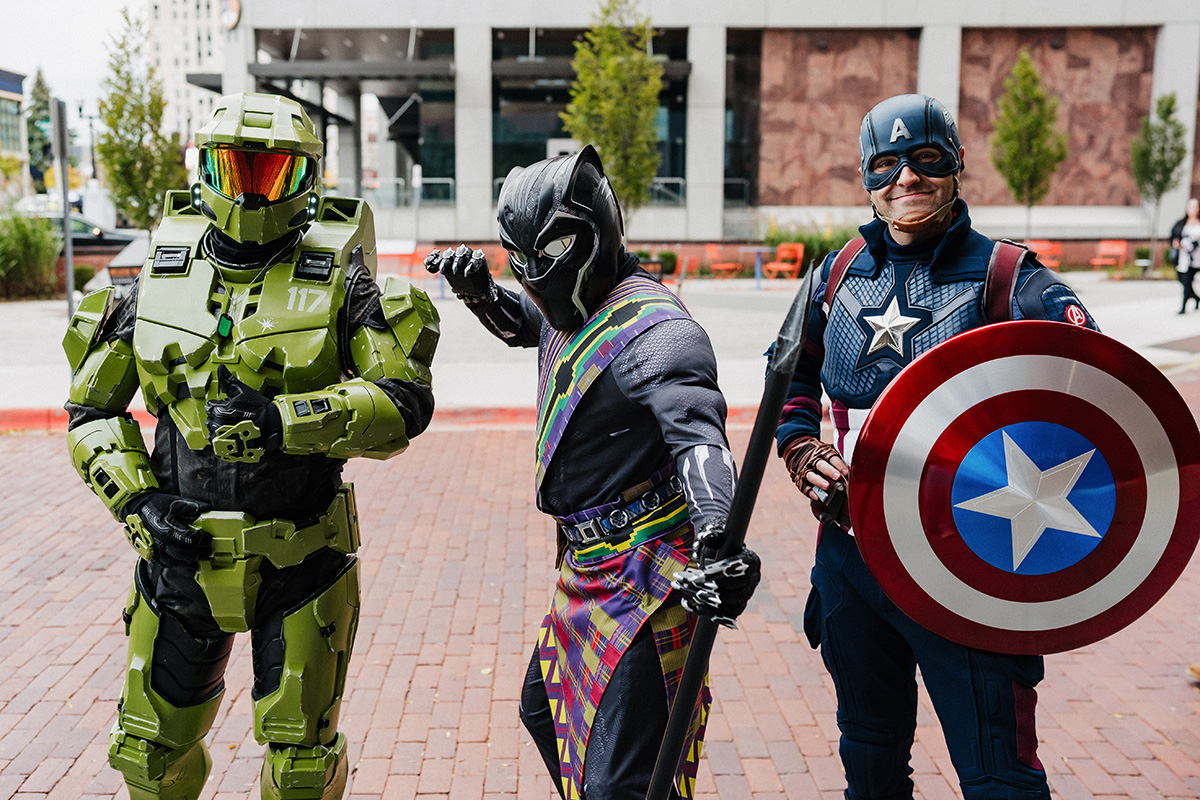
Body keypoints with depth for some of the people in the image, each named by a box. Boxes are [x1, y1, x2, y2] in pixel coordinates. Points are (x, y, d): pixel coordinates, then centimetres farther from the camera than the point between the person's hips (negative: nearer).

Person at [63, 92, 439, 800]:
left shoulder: (337, 279, -8)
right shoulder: (161, 275, 1)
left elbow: (407, 402, -17)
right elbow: (93, 408, 7)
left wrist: (283, 421, -27)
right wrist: (136, 501, -7)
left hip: (300, 558, -3)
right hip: (182, 551, 3)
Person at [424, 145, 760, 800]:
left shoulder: (655, 334, -24)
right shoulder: (575, 306, 7)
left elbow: (697, 440, -38)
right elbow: (523, 324, 29)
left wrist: (717, 541, -56)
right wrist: (479, 292, 8)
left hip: (644, 578, -11)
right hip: (587, 569, 11)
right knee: (544, 708, 29)